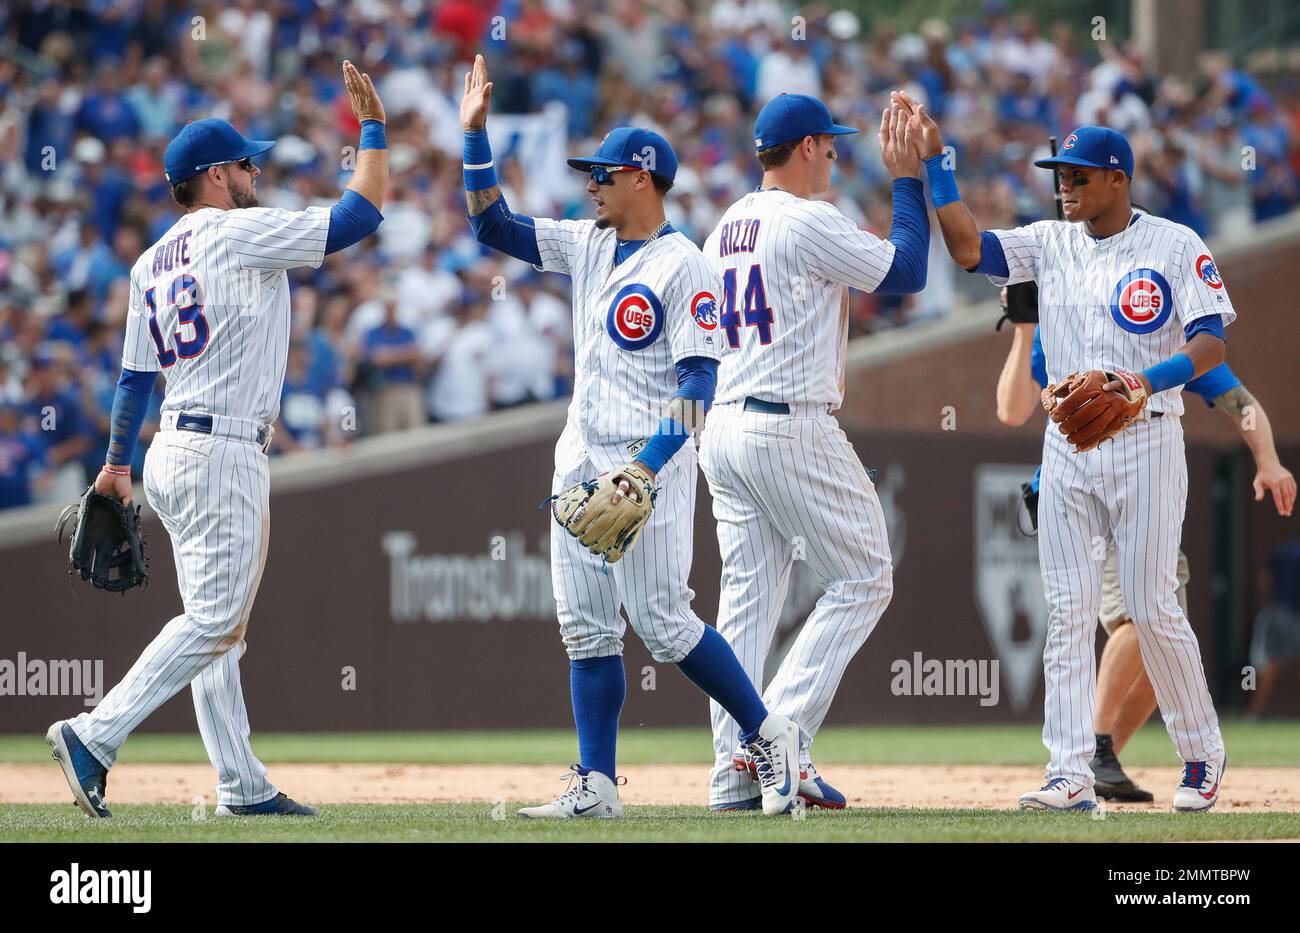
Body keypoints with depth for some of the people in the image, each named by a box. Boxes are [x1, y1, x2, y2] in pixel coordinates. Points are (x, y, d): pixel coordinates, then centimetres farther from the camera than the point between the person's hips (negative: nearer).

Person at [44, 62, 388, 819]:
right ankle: (95, 736, -18)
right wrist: (373, 126, 1)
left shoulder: (153, 261, 13)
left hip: (174, 452, 9)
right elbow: (362, 213, -10)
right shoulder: (242, 234, -10)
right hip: (225, 454, -9)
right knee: (214, 619, -11)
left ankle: (243, 786, 9)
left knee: (218, 626, 9)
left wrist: (117, 463, 26)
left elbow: (137, 373, 18)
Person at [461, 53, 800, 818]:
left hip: (649, 460, -8)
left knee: (664, 623, -10)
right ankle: (597, 786, 6)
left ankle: (768, 735, 6)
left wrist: (647, 468, -24)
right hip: (582, 461, 8)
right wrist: (476, 134, 7)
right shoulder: (588, 245, 12)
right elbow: (495, 224, 17)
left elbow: (699, 380, -16)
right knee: (586, 627, 4)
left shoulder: (681, 266, -11)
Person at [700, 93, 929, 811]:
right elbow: (905, 270, -7)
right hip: (792, 426, -8)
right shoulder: (807, 223, -11)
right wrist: (907, 178, 2)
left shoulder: (726, 228, 15)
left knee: (748, 597, 7)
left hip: (723, 429, 8)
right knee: (862, 579, 0)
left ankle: (734, 773, 2)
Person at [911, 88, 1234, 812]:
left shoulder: (1176, 246, -5)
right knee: (1068, 611, -1)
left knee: (1153, 608, -4)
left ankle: (1203, 756, 14)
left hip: (1146, 444, -5)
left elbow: (1212, 344, -12)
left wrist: (1148, 380, -28)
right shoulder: (1050, 243, 8)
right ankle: (1072, 774, -2)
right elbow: (968, 247, -4)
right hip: (1067, 447, 5)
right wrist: (937, 159, -10)